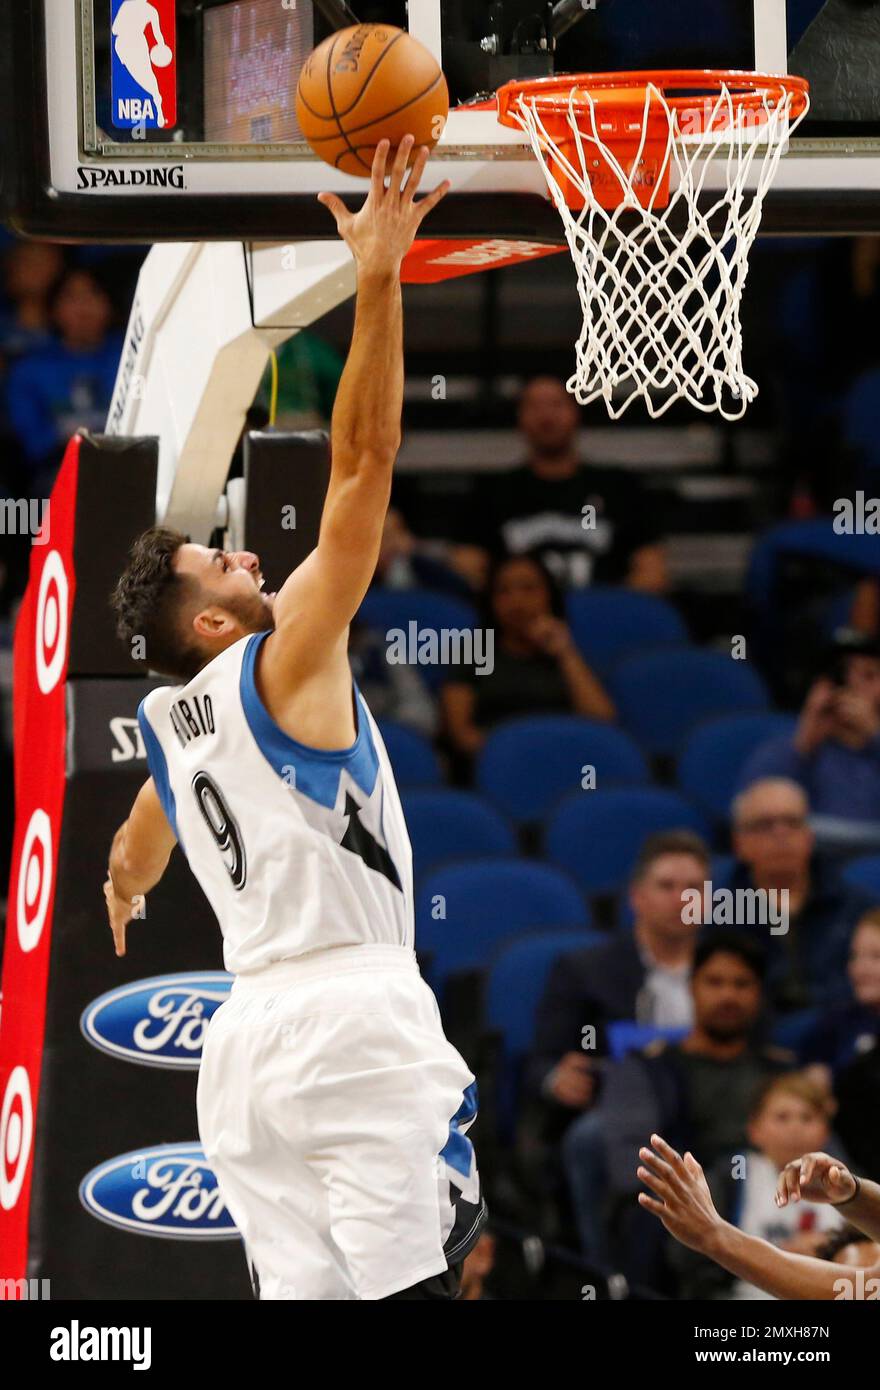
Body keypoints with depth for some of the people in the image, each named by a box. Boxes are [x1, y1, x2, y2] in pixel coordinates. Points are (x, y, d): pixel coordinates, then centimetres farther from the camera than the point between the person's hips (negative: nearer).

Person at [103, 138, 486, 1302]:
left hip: (247, 1034, 8)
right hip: (357, 1017, -8)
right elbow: (362, 465, -11)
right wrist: (378, 282, -13)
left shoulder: (168, 725, 18)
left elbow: (135, 855, 42)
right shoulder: (284, 667, -3)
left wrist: (120, 894, 66)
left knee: (297, 1292, 4)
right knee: (409, 1289, -13)